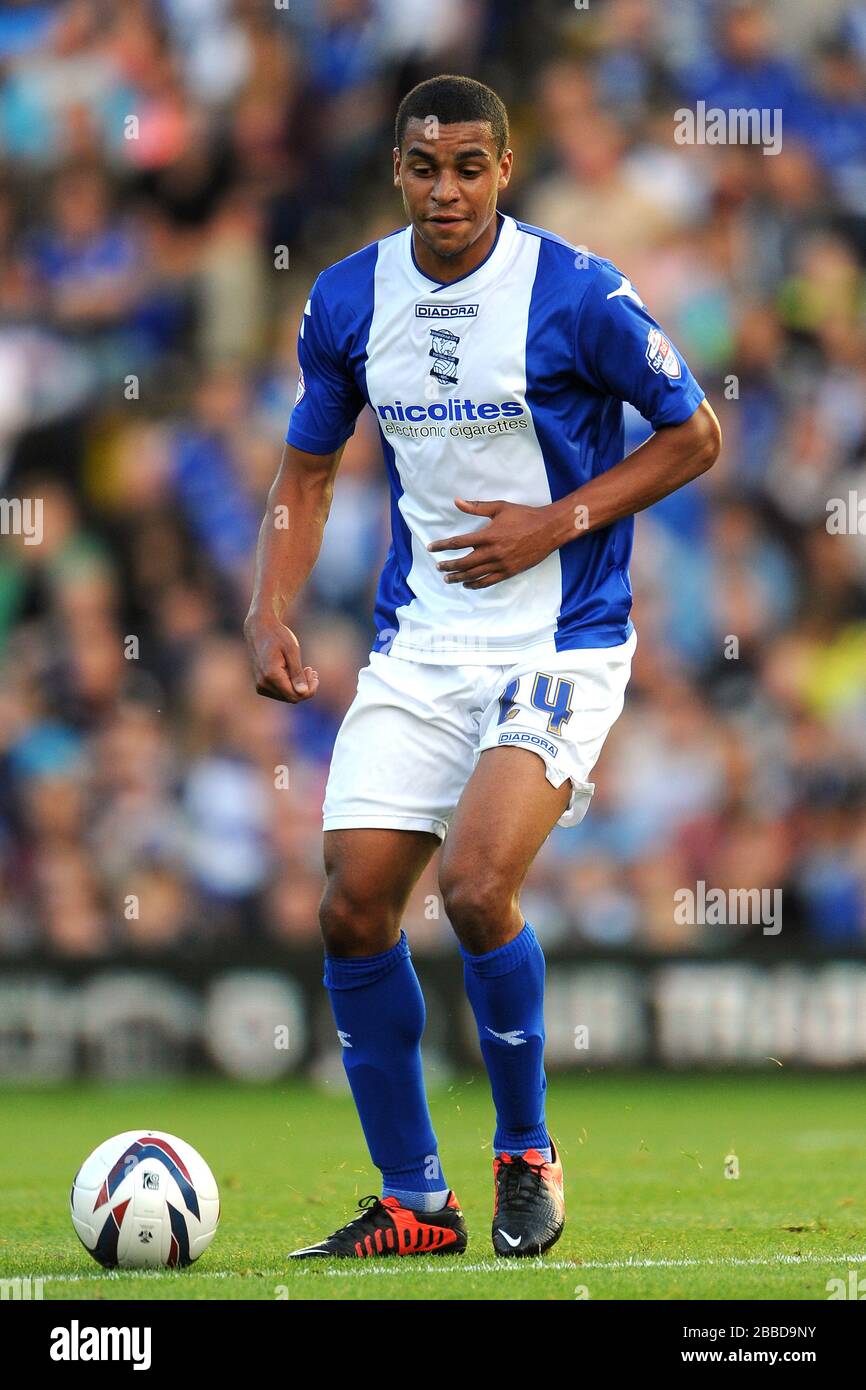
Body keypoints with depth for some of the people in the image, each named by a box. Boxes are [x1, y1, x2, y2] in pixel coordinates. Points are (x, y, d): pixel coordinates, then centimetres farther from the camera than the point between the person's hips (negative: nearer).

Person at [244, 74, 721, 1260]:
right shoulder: (349, 301, 2)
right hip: (418, 641, 5)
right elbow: (308, 471, 13)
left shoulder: (577, 296, -12)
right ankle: (412, 1202, 11)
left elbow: (694, 436, -2)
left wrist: (557, 523, -13)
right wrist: (270, 617, -1)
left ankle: (527, 1157, 2)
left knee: (476, 886, -22)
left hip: (560, 639, -5)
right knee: (354, 906, -3)